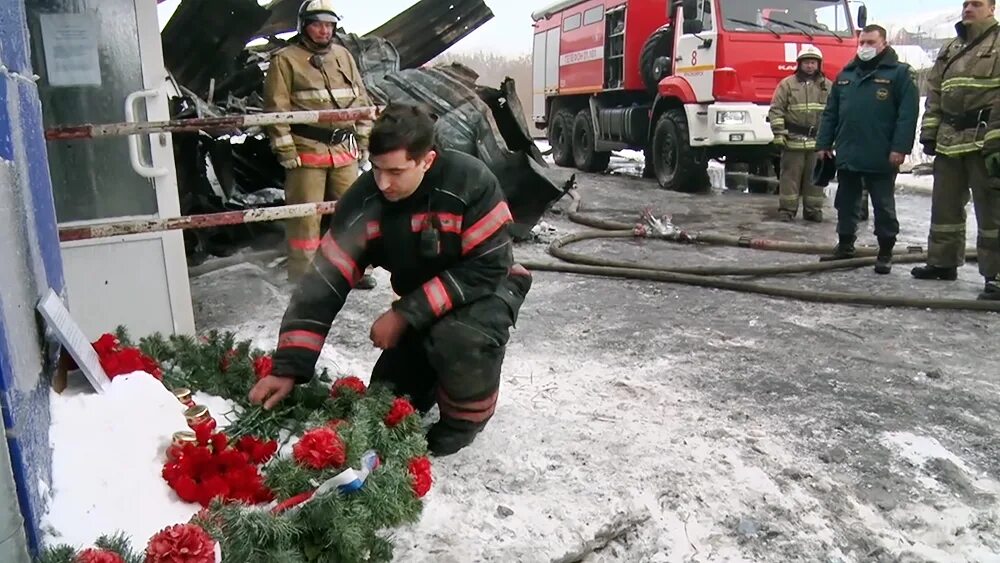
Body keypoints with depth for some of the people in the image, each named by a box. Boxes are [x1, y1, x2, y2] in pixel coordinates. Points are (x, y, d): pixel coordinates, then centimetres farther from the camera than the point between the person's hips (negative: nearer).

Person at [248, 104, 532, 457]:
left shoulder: (471, 182, -32)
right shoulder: (364, 199, -21)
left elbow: (487, 268, -29)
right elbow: (325, 280, -21)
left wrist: (404, 314, -29)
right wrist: (288, 368, -25)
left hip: (488, 287, -4)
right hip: (423, 303, 4)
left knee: (459, 339, -36)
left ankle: (467, 414, -5)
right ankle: (440, 372, 29)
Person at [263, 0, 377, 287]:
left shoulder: (344, 56, 14)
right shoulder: (285, 60, -4)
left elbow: (361, 100, 17)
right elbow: (276, 110, -7)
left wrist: (363, 141, 12)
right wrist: (286, 151, -12)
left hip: (345, 149, 5)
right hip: (306, 149, -5)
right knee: (306, 215, -1)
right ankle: (302, 275, 10)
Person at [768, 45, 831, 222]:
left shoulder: (828, 86, 10)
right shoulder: (787, 84, 1)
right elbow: (776, 110, -2)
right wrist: (779, 133, -9)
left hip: (818, 141, 3)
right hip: (793, 140, -3)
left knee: (815, 176, 8)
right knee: (790, 175, 0)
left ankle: (813, 209, 16)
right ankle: (787, 209, 8)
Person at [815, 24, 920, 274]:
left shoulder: (900, 73, -3)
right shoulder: (845, 74, 14)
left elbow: (908, 113, -10)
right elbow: (830, 113, 15)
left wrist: (900, 148, -18)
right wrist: (823, 144, 9)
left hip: (881, 158, -5)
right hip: (847, 155, 5)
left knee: (884, 206, 4)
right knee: (845, 204, 13)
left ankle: (886, 252, 13)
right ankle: (845, 246, 25)